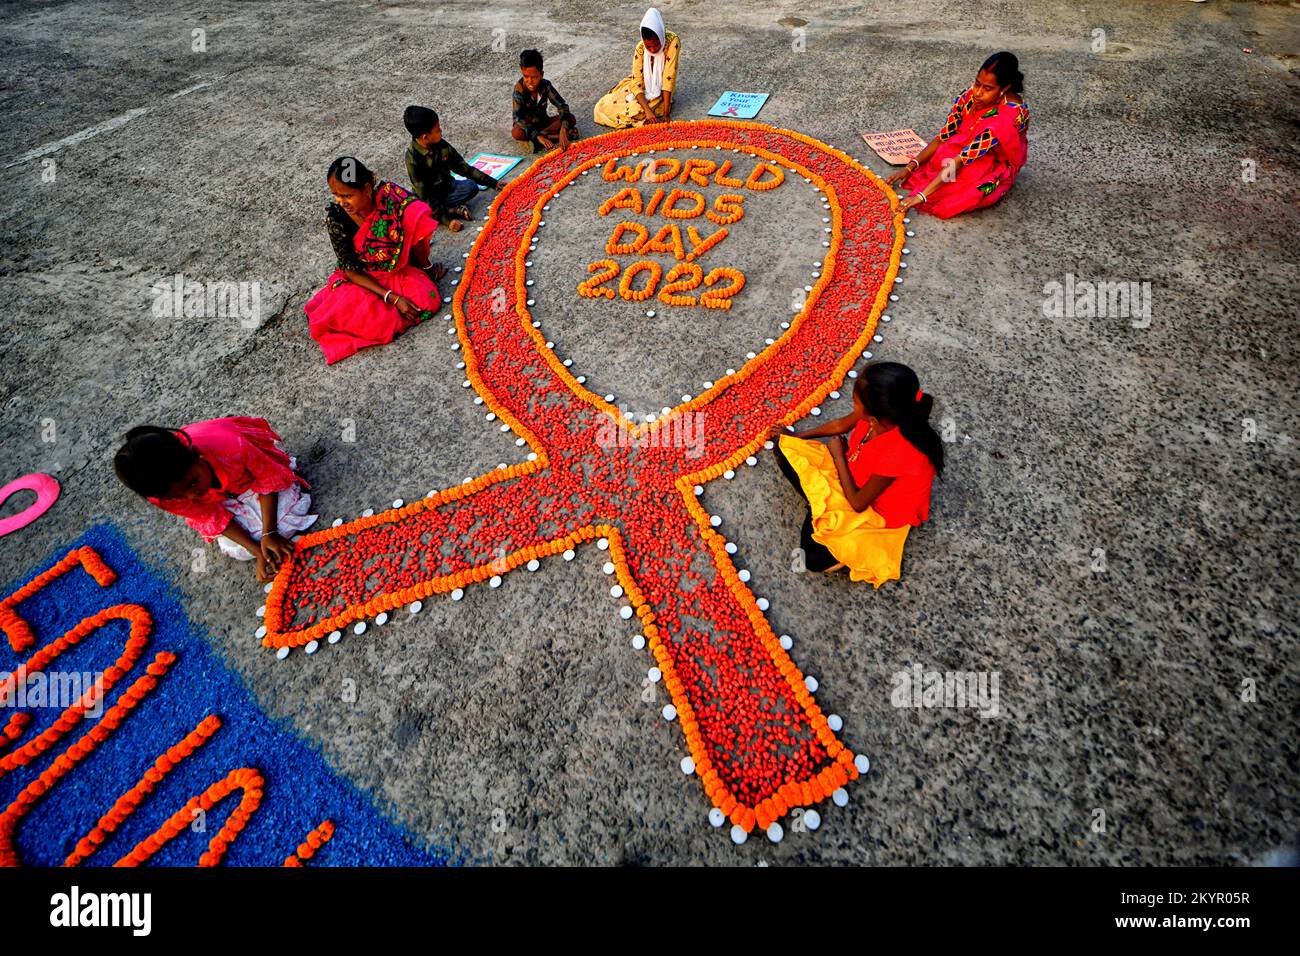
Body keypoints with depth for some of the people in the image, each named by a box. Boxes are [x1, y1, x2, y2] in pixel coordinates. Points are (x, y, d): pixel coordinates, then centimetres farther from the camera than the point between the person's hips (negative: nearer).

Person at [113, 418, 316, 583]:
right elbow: (213, 518, -18)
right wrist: (257, 551, -24)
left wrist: (268, 533, -27)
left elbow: (269, 479, -24)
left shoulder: (231, 446, -44)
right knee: (238, 550, -13)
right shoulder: (164, 492, -33)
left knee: (287, 522, -19)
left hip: (251, 474, -2)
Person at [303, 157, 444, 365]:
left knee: (428, 301, -27)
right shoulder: (336, 217, -20)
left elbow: (416, 230, -11)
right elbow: (351, 269, -16)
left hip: (401, 270, 1)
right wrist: (392, 297, -26)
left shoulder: (391, 196, -25)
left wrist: (426, 268, 0)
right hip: (362, 278, 0)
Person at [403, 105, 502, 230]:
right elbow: (424, 194, -28)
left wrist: (494, 183, 0)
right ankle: (454, 210, -22)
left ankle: (443, 209, -21)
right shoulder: (412, 157, -25)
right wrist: (447, 219, -36)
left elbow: (464, 168, 1)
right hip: (428, 197, -4)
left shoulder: (442, 145, -10)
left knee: (472, 186, -20)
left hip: (446, 187, 5)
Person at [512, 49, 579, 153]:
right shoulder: (519, 89, -23)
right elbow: (518, 118, -31)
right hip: (527, 125, -3)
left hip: (543, 122, 3)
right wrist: (538, 136, -45)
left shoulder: (546, 85, -15)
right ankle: (553, 137, -31)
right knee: (516, 132, -40)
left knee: (571, 119, -19)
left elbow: (562, 106, -20)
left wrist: (563, 130, -39)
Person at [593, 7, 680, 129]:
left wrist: (666, 113, -33)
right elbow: (637, 83, -21)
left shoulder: (672, 41, -26)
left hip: (660, 91, -3)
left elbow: (669, 78, -28)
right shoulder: (640, 48, -19)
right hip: (643, 86, 4)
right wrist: (647, 110, -37)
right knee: (603, 108, -9)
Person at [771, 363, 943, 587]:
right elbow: (841, 425, 3)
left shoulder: (897, 453, -41)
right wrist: (795, 438, 15)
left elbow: (858, 503, -25)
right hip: (854, 475, 7)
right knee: (786, 450, -1)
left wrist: (838, 456, -15)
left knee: (815, 557, -19)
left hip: (876, 511, -7)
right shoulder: (882, 413, -21)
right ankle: (823, 504, -2)